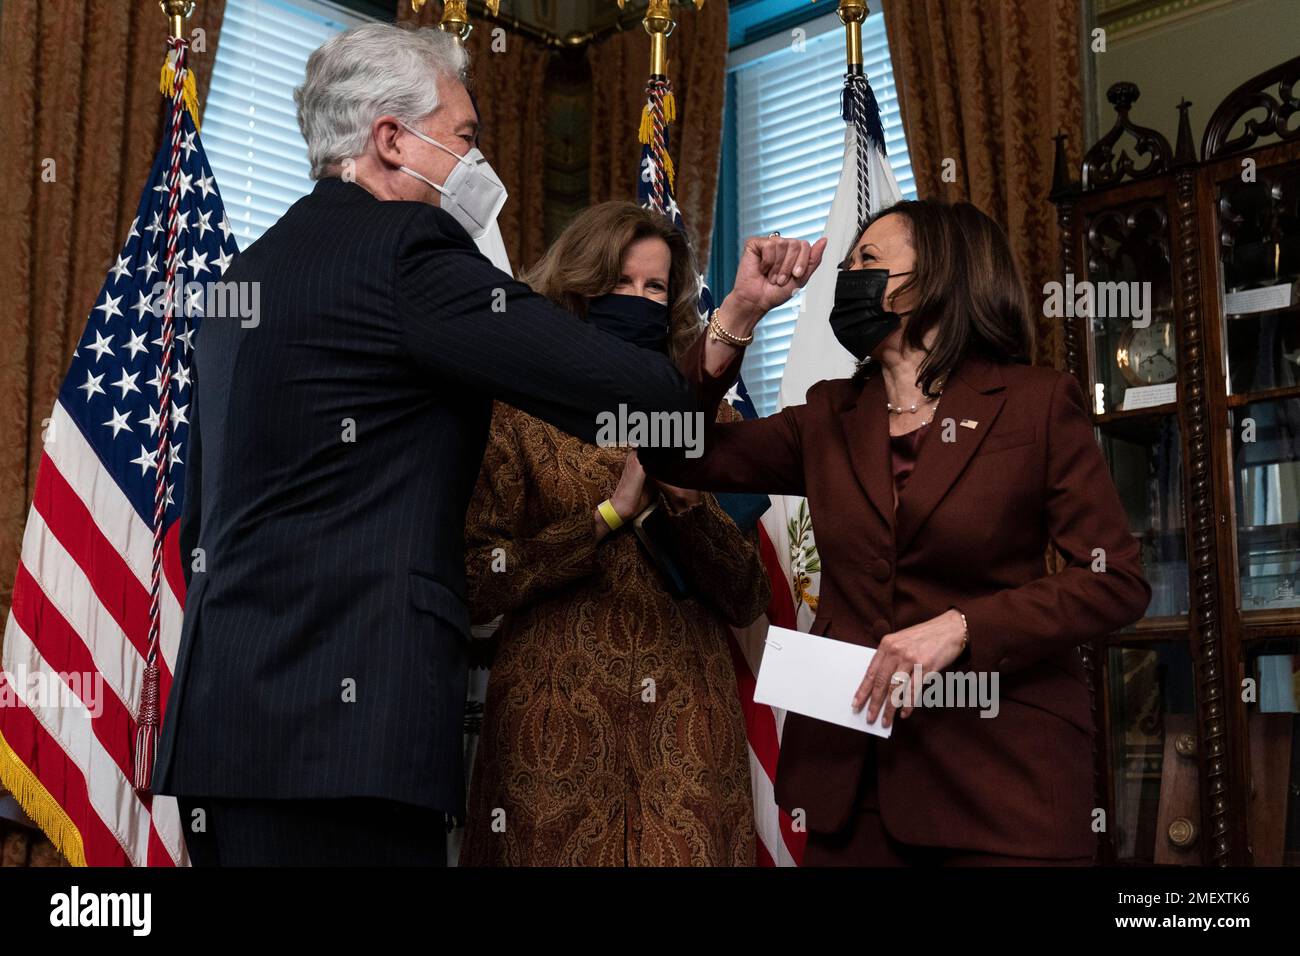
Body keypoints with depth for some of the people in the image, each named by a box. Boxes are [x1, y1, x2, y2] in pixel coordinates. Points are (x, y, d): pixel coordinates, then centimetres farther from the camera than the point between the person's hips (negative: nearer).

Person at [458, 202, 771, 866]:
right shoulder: (517, 416, 2)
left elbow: (747, 601, 3)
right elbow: (472, 586, -8)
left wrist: (680, 489, -10)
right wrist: (609, 512, -12)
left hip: (686, 729, 3)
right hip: (556, 727, -2)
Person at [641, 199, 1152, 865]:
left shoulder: (1036, 403, -2)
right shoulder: (830, 417, 10)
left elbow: (1117, 582, -7)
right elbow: (676, 453, 5)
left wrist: (958, 627, -18)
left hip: (1001, 771, -3)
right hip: (851, 767, 4)